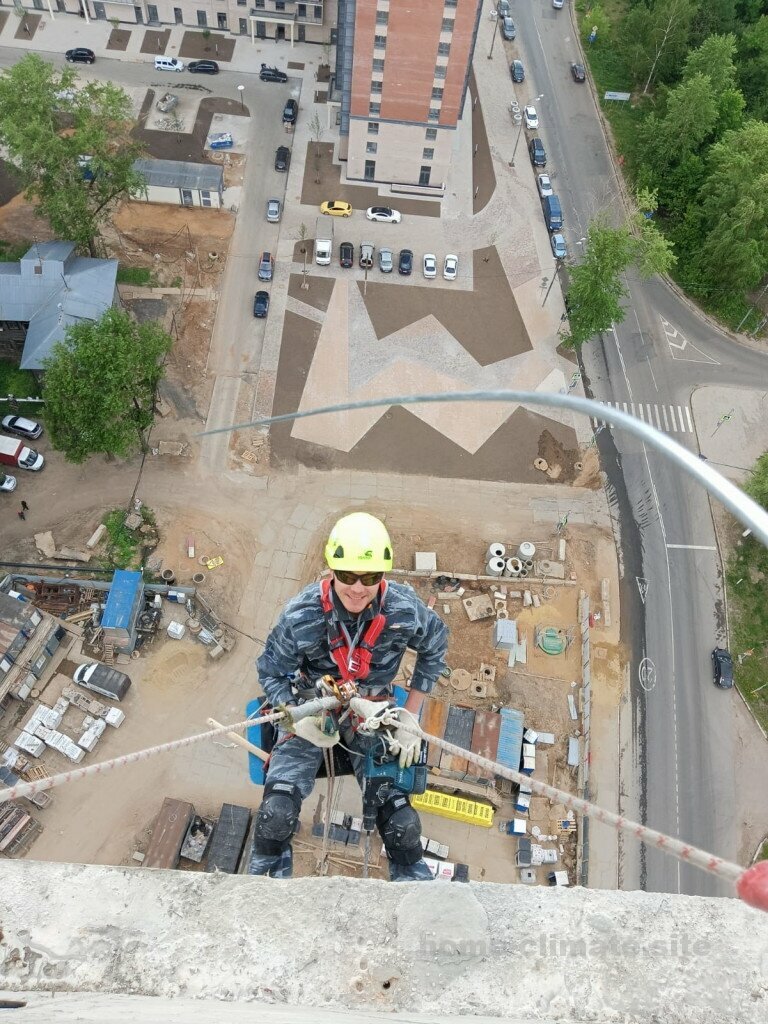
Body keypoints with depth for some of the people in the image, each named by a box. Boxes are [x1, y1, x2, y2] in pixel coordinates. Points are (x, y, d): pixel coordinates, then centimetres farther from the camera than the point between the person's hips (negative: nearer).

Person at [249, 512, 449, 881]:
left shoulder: (405, 610, -23)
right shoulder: (301, 615, -25)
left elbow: (434, 647, -1)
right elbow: (270, 672, -7)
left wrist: (409, 716, -1)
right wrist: (297, 719, -21)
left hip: (373, 710, 1)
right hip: (311, 710, 0)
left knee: (402, 821, -5)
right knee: (277, 811, -15)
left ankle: (414, 884, 29)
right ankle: (266, 879, 20)